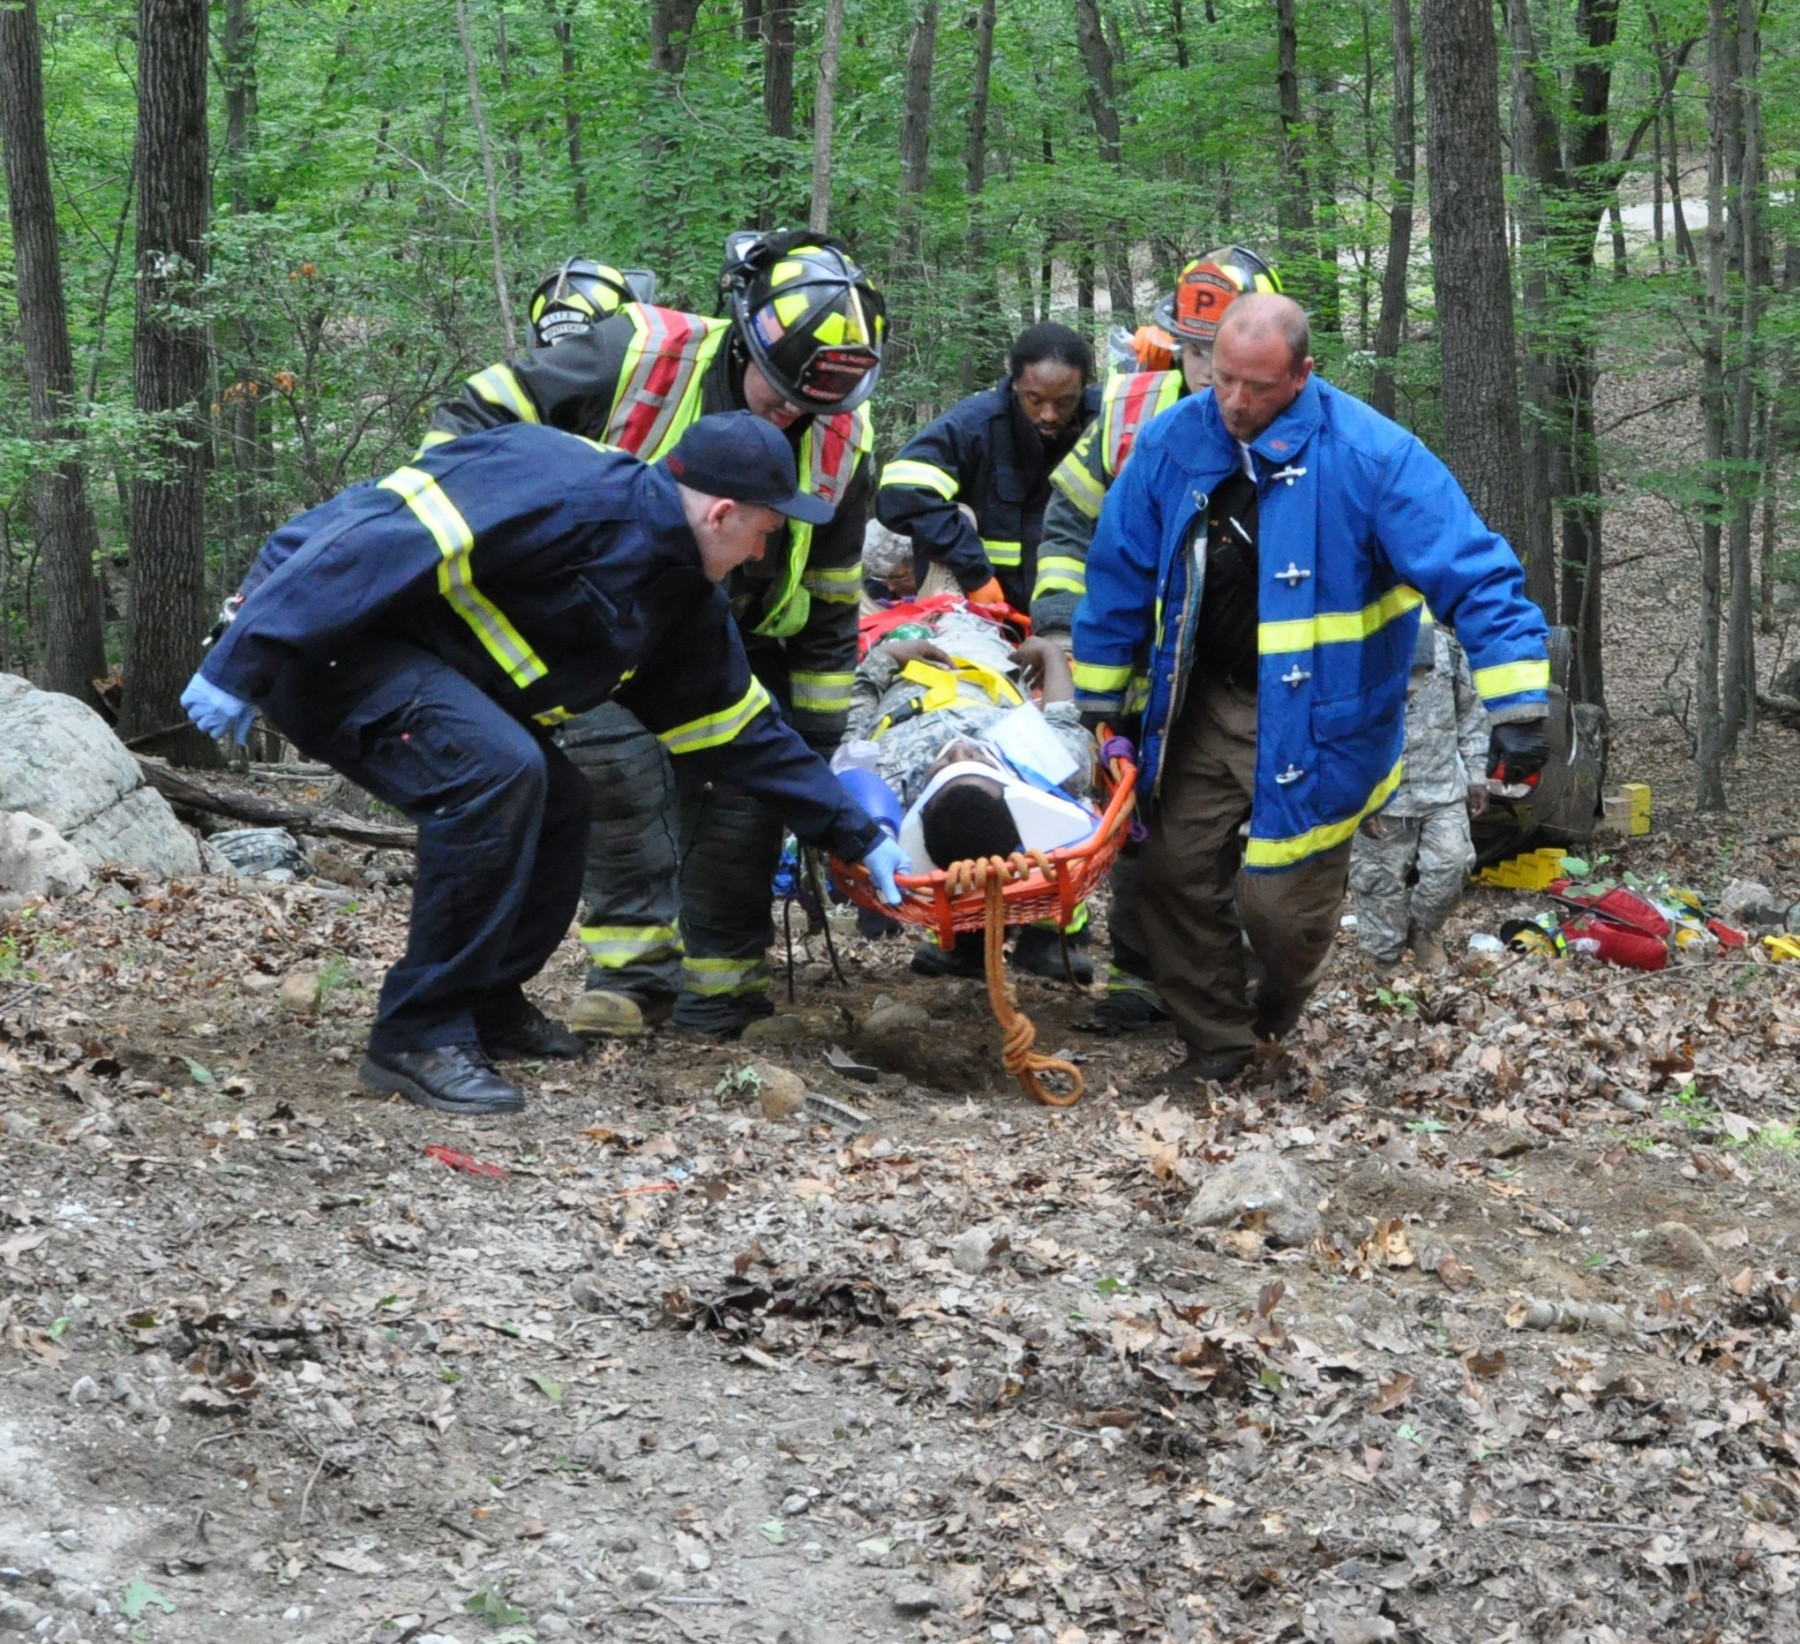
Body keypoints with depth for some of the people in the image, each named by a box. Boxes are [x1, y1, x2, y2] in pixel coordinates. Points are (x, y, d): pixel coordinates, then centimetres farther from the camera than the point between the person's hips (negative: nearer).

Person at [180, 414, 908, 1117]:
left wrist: (858, 836, 19)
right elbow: (391, 542, -29)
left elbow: (741, 729, 20)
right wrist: (241, 663, -32)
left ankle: (486, 1007, 24)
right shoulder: (572, 493, -22)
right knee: (495, 770, -26)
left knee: (553, 802, 11)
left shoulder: (684, 603, 9)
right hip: (318, 636, -10)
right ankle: (418, 1037, -17)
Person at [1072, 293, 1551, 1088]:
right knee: (1176, 871, 6)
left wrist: (1516, 704, -28)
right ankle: (1216, 1040, 26)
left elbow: (1471, 572, -21)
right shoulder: (1173, 442, -6)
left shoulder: (1370, 454, -20)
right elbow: (1121, 573, 6)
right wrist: (1096, 702, 10)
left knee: (1279, 900, -2)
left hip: (1315, 719, -4)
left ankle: (1277, 1005, 34)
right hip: (1202, 708, 4)